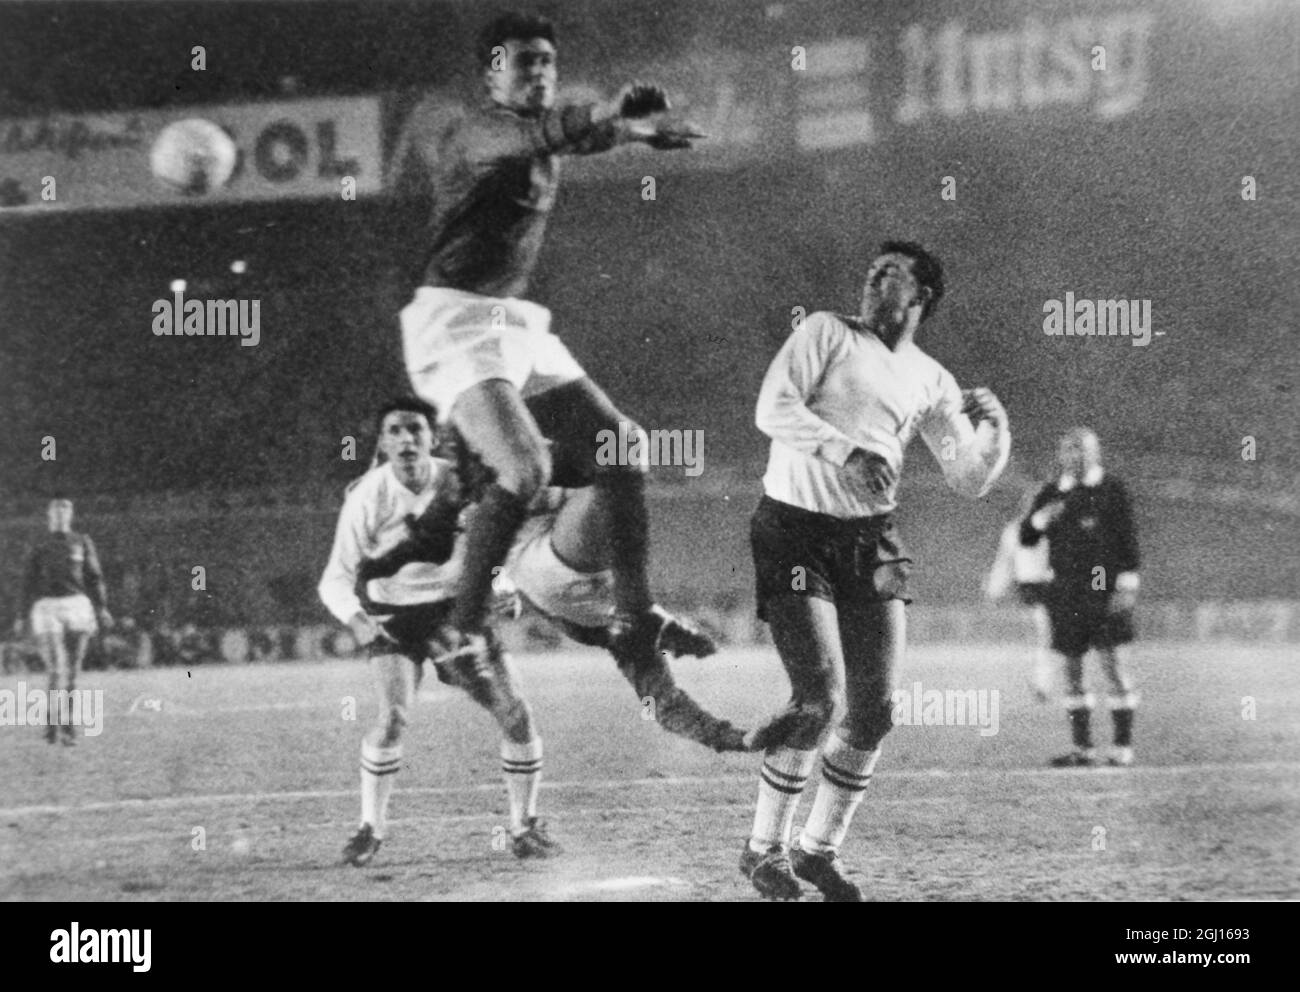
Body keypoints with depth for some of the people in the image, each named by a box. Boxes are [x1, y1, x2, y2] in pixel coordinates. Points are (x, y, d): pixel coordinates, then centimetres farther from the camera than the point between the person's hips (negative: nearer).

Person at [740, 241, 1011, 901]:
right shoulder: (825, 333, 2)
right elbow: (772, 410, -12)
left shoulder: (931, 381, 14)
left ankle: (819, 848, 20)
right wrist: (847, 452, -22)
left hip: (872, 542, 5)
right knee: (822, 697, -14)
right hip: (795, 531, -5)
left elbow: (968, 480, 15)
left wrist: (995, 428, -3)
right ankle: (764, 847, 5)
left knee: (874, 710, 1)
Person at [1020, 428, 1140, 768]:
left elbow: (1128, 537, -2)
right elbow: (1025, 539, 9)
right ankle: (1083, 748, 12)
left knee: (1113, 662, -9)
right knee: (1072, 667, 5)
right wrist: (1040, 519, -12)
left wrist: (1127, 583, -10)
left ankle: (1123, 745, -4)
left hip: (1105, 589, -4)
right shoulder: (1050, 494, 12)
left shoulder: (1112, 490, 1)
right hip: (1066, 592, 4)